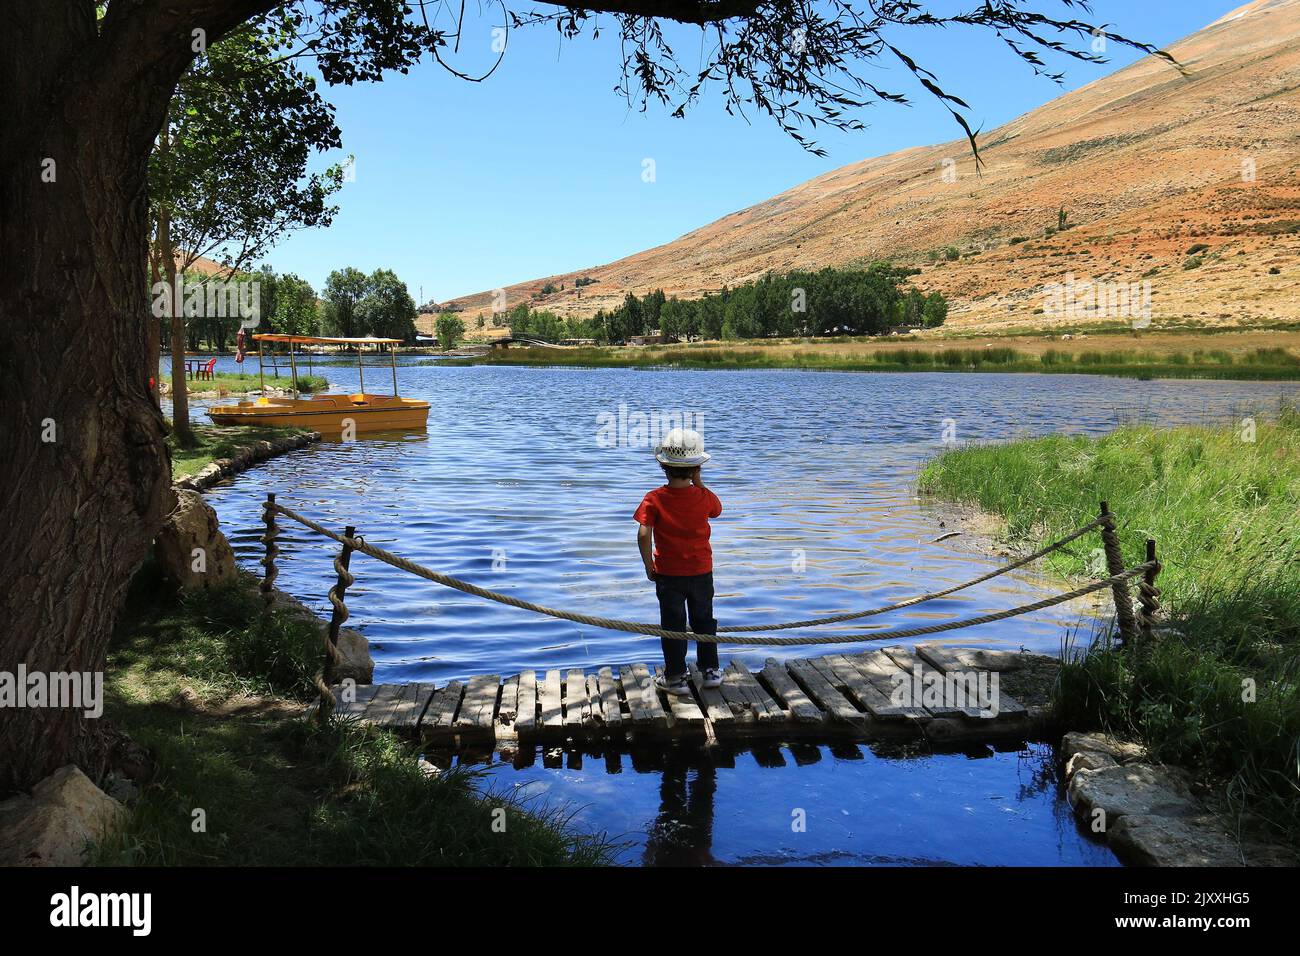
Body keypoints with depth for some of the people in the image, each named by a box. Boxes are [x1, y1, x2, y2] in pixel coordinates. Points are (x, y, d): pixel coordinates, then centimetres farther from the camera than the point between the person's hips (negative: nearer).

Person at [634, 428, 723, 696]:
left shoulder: (655, 499, -15)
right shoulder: (704, 497, -8)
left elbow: (643, 534, -21)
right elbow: (717, 509, 16)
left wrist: (649, 566, -9)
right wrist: (698, 481, 11)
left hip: (668, 573, -2)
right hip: (701, 571, 2)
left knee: (673, 625, 8)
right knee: (704, 620, 18)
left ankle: (675, 678, 14)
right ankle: (710, 670, 29)